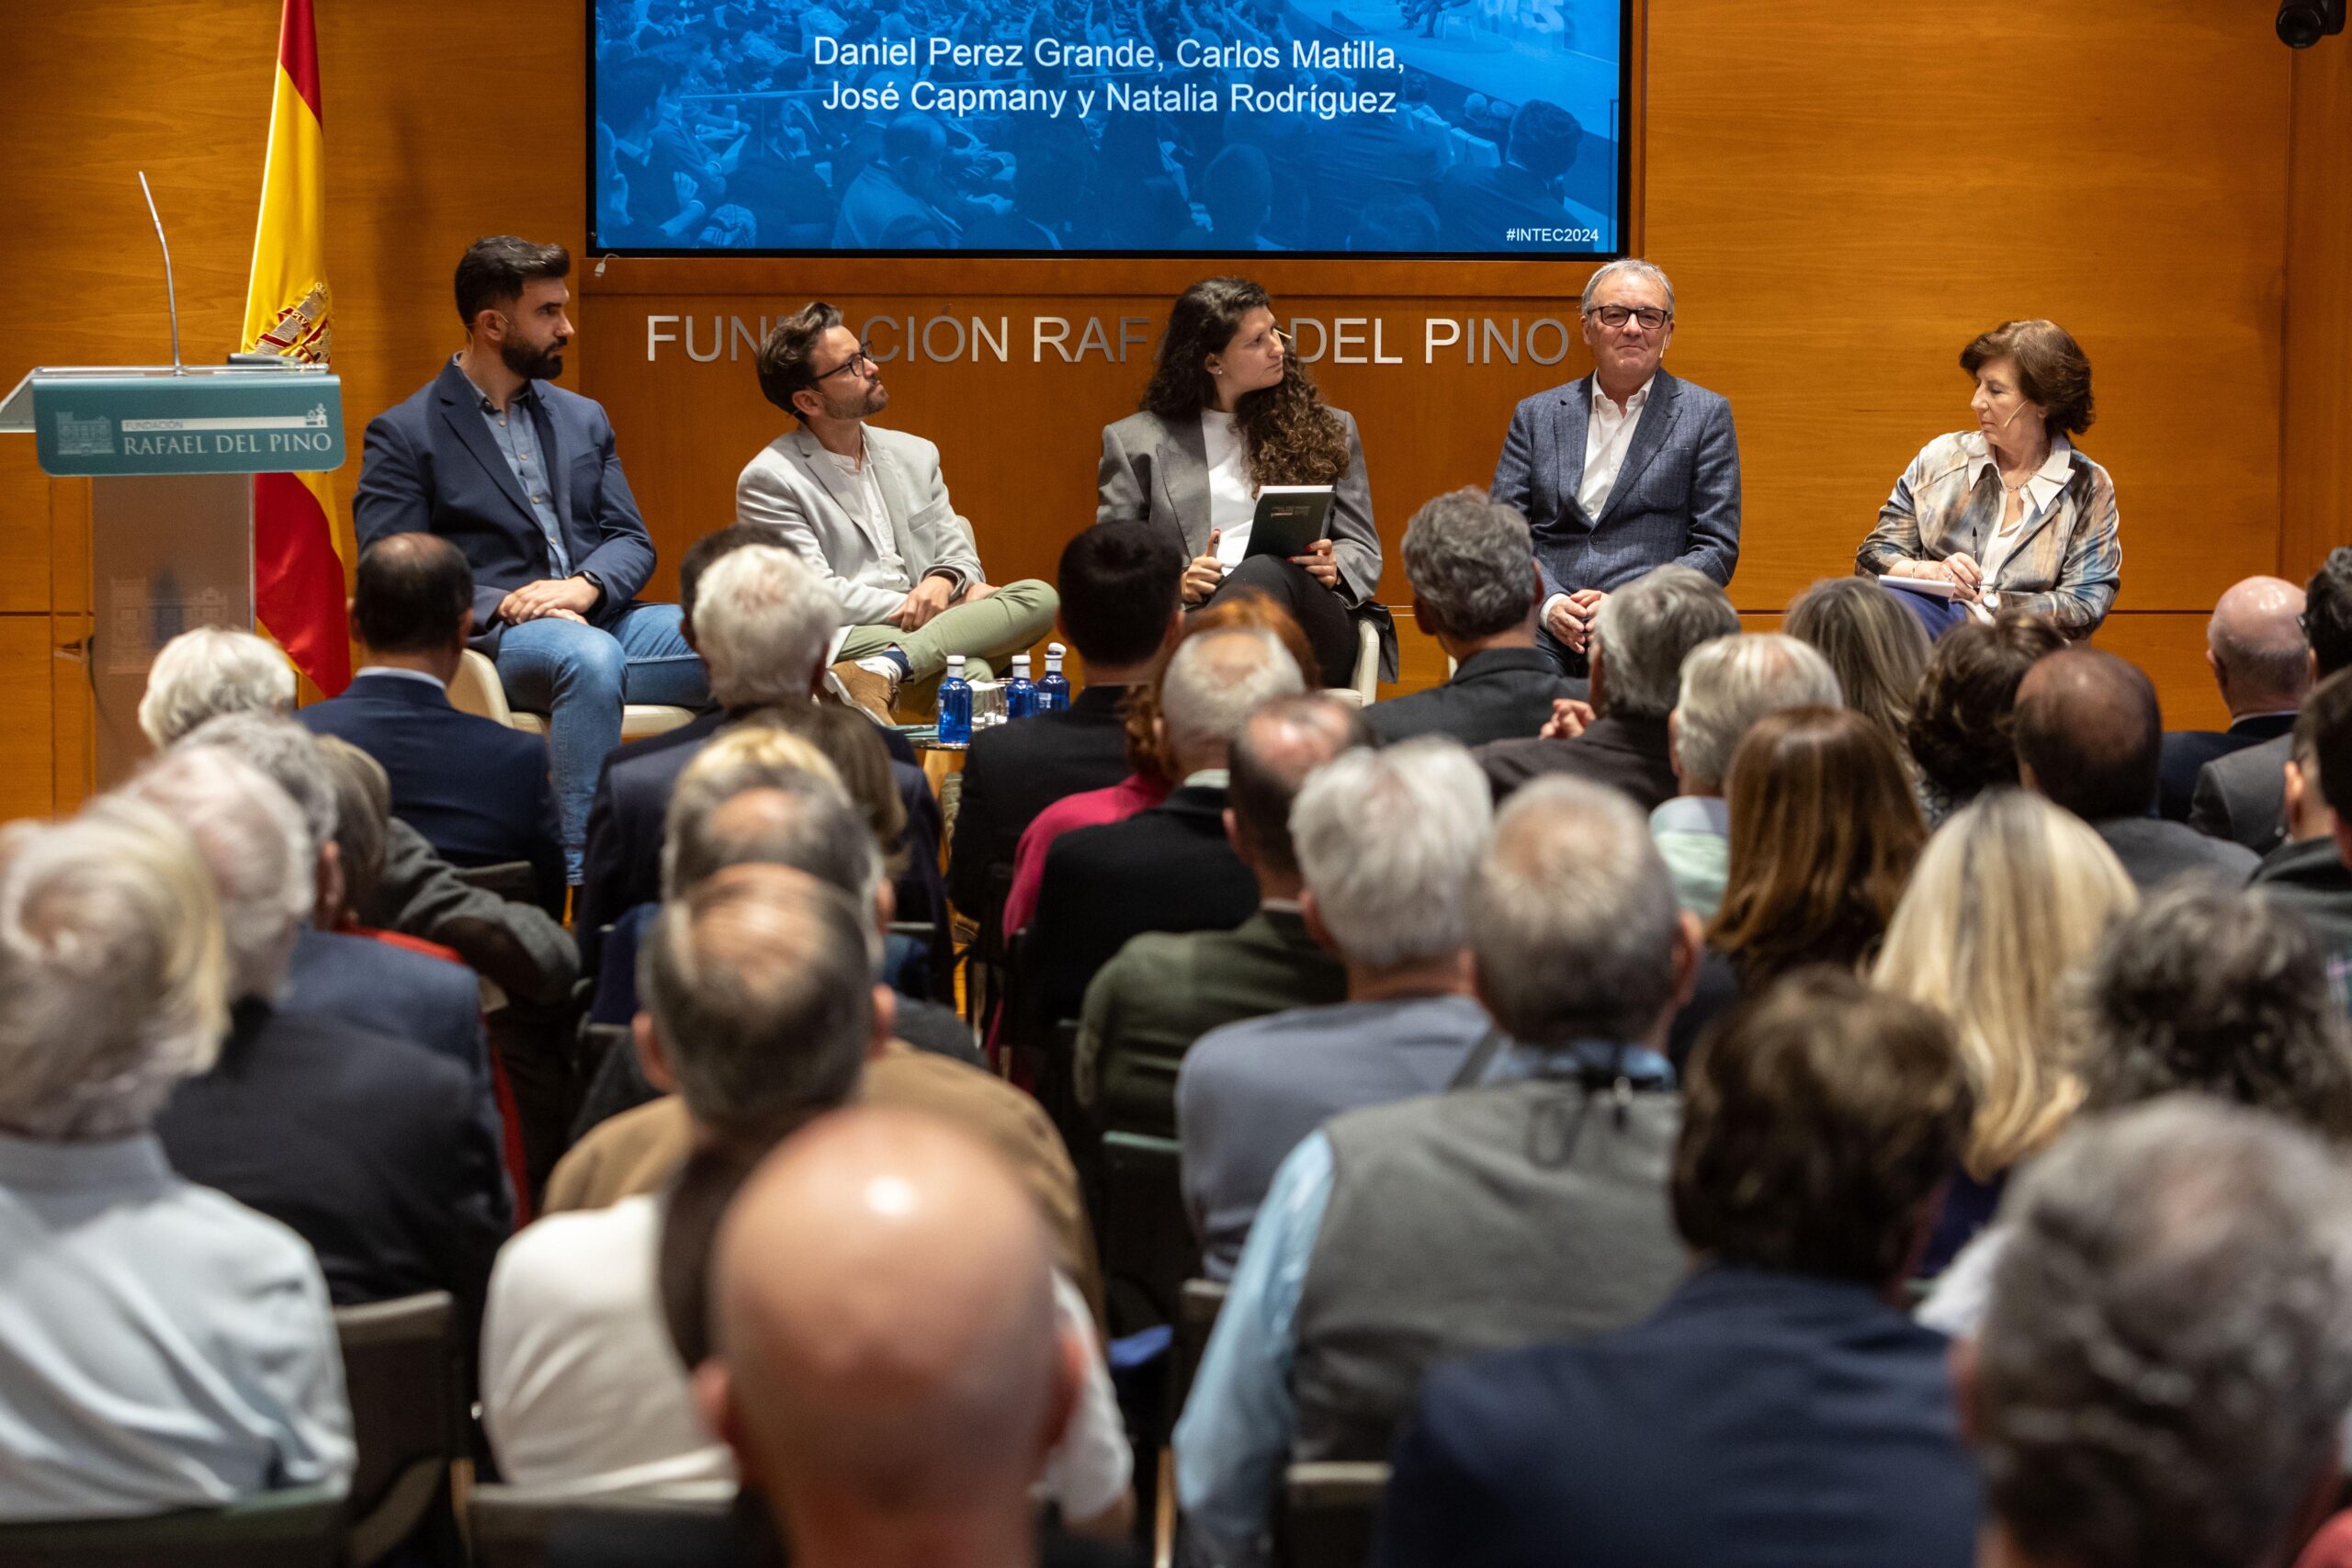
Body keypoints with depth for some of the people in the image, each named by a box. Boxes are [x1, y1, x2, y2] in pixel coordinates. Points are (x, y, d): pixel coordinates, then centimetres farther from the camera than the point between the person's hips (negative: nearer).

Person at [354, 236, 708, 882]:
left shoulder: (584, 419, 21)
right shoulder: (402, 435, 4)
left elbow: (632, 540, 15)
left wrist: (582, 586, -9)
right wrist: (504, 605, -17)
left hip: (600, 620, 5)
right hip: (491, 638, -5)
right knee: (592, 656, -40)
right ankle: (583, 871, -41)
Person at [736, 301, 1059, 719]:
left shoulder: (915, 455, 18)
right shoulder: (768, 480, -1)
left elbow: (958, 552, 18)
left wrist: (943, 581, -7)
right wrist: (911, 607, -12)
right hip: (837, 642, -8)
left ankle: (883, 669, -38)